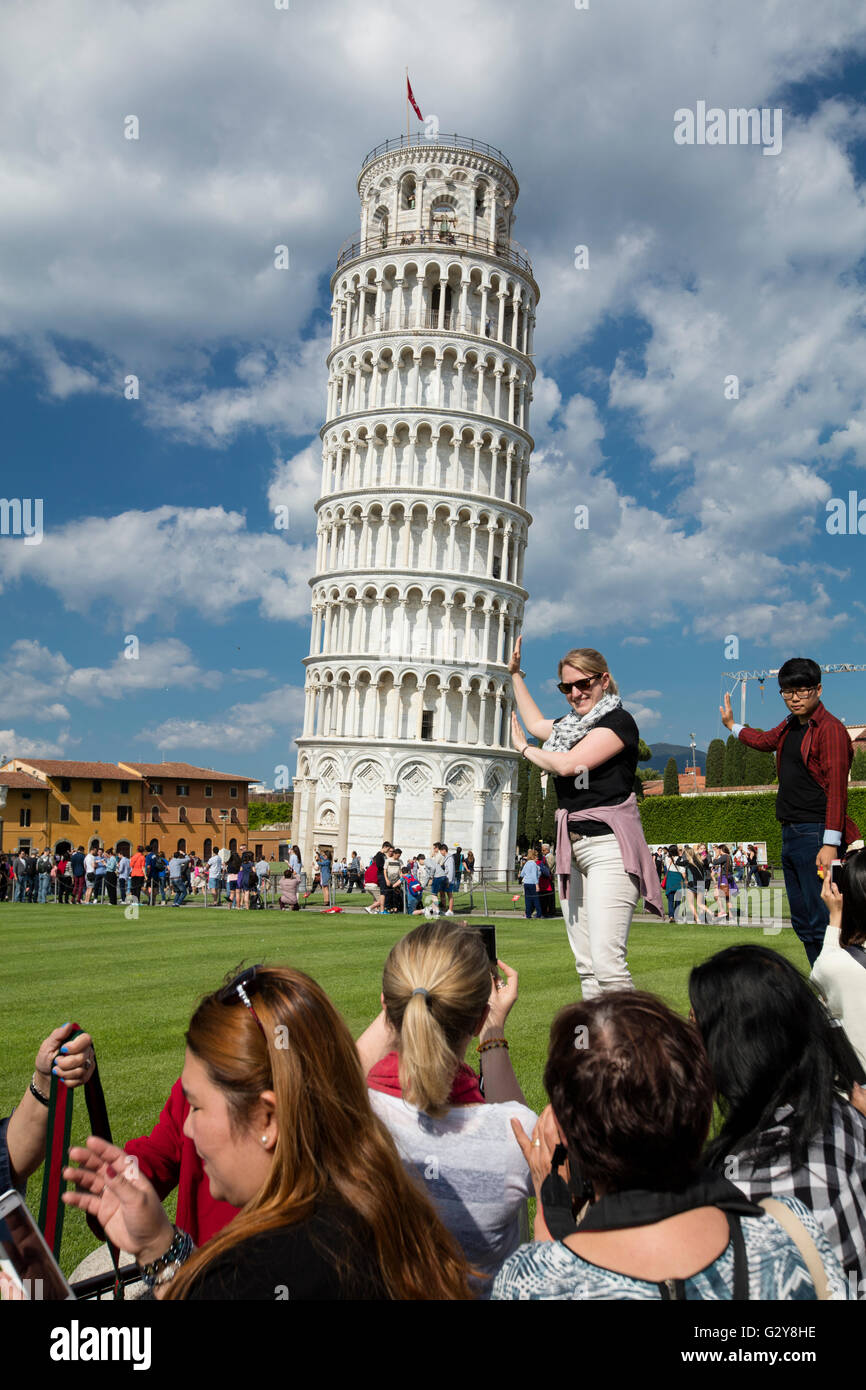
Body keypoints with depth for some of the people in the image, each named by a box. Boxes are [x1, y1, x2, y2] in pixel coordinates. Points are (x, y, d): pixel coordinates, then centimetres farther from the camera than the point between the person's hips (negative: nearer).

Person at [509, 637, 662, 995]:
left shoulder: (618, 720, -6)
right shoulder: (572, 724, 17)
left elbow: (567, 764, -16)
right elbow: (535, 723, 40)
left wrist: (524, 748, 2)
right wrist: (515, 674, 43)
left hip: (608, 847, -8)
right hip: (572, 850, 8)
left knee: (607, 962, -18)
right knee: (586, 965, 7)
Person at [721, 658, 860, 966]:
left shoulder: (830, 729, -11)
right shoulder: (790, 727, 15)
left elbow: (837, 789, -17)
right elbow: (764, 740, 39)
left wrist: (830, 843, -23)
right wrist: (732, 726, 54)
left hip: (815, 835, -9)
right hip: (791, 836, 9)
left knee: (820, 922, -12)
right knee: (803, 923, 11)